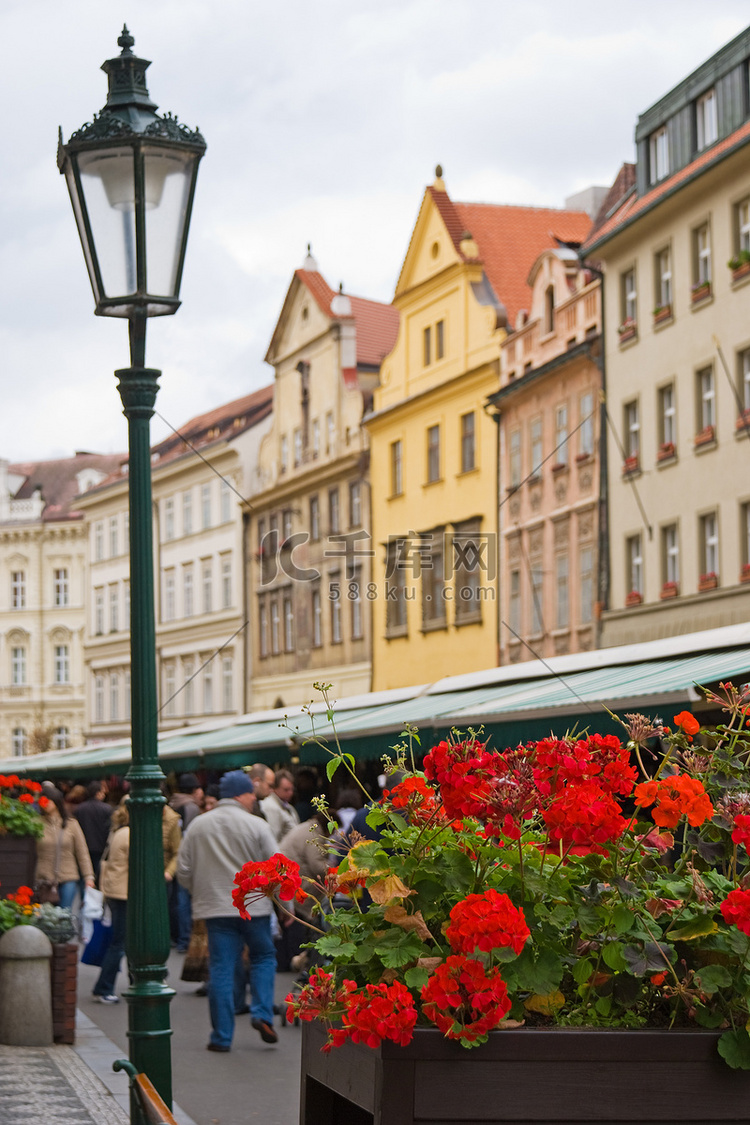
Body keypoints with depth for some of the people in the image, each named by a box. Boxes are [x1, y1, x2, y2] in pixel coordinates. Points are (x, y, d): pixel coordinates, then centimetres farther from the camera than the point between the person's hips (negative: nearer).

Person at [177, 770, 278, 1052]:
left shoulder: (197, 826, 3)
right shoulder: (256, 826, -6)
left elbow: (184, 871, 6)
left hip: (216, 909, 2)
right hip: (254, 907, -2)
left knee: (221, 968, 4)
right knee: (263, 956, 17)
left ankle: (222, 1036, 4)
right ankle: (262, 1014, 0)